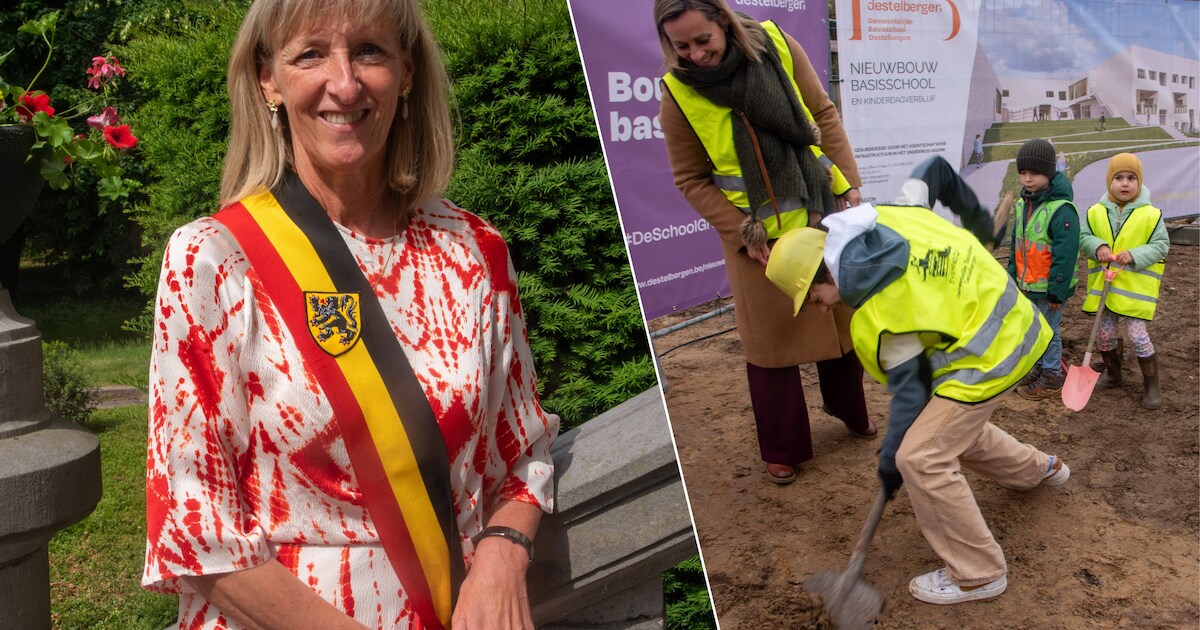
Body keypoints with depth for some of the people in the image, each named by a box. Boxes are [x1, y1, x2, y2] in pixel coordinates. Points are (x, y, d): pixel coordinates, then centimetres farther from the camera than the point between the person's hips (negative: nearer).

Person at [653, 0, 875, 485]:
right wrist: (742, 232, -13)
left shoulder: (776, 46, -10)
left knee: (843, 316, 17)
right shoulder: (678, 94, -14)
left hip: (824, 213, 3)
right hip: (759, 234, -3)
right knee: (771, 339, 4)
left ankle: (848, 409, 43)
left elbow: (823, 114, -1)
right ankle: (782, 449, 23)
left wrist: (849, 184, -6)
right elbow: (692, 181, -7)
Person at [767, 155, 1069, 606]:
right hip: (1011, 319, 10)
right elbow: (936, 170, 8)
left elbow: (908, 388, -13)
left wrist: (890, 460, 0)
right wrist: (978, 222, 21)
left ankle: (978, 575, 3)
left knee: (922, 458, -9)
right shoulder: (889, 217, -4)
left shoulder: (876, 318, -22)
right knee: (953, 425, 27)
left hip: (989, 353, -10)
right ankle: (1038, 469, 52)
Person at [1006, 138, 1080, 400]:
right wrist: (1013, 275, 17)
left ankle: (1053, 377, 17)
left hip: (1049, 285, -8)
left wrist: (1056, 290, -20)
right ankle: (1040, 368, 33)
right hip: (1027, 284, 8)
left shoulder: (1061, 210, -21)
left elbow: (1065, 255, -21)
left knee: (1049, 330, 3)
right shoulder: (1023, 204, 6)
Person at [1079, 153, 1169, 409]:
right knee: (1104, 332, 13)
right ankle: (1112, 374, 37)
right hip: (1103, 284, 4)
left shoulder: (1150, 214, -8)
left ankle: (1151, 385, 13)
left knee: (1138, 334, -5)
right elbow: (1084, 237, 4)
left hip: (1136, 286, -3)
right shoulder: (1096, 212, -1)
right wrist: (1098, 246, -18)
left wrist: (1135, 255, -21)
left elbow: (1161, 245, -5)